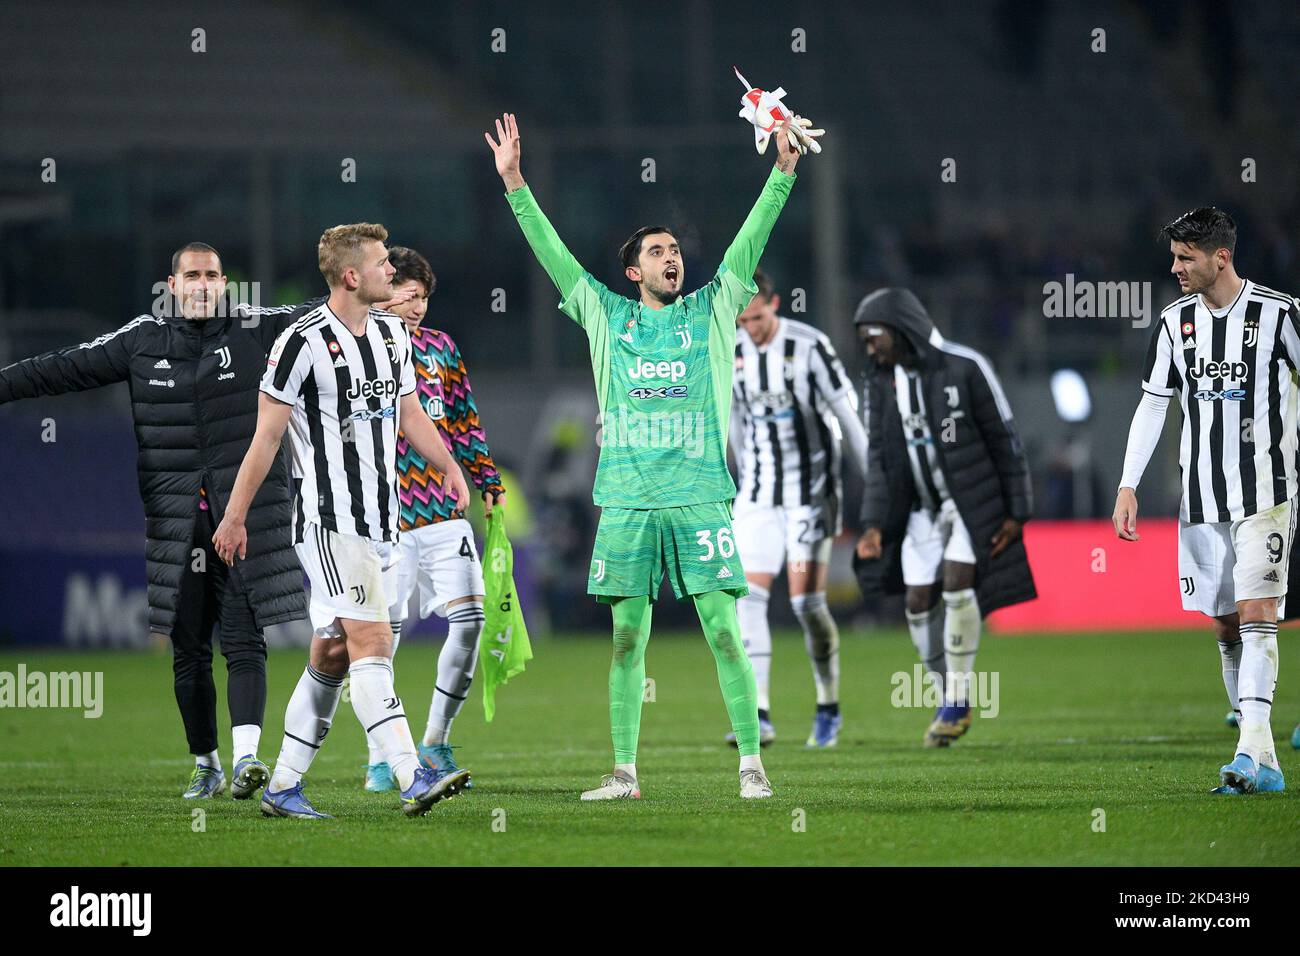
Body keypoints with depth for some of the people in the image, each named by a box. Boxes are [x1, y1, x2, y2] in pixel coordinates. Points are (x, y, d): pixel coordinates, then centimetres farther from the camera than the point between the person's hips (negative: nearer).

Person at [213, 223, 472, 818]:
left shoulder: (392, 334, 11)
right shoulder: (303, 342, -12)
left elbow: (409, 412, 24)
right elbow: (266, 436, -8)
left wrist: (449, 467, 8)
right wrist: (235, 517, -6)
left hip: (380, 519, 8)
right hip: (328, 519, -8)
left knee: (332, 657, 9)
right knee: (373, 641, -16)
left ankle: (283, 788, 16)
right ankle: (413, 781, -24)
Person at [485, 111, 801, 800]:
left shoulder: (709, 311, 10)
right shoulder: (607, 315, 11)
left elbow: (751, 240, 3)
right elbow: (550, 251, 10)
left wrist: (783, 170, -6)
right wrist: (514, 182, 4)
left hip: (699, 497, -1)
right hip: (627, 501, 1)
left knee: (723, 631, -6)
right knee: (627, 638, 3)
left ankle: (751, 764, -4)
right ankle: (624, 773, 7)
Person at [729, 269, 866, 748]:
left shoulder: (810, 346, -13)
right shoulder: (730, 354, 2)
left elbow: (847, 415, -7)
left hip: (812, 489, -5)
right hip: (758, 493, 5)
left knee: (807, 601, -8)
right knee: (749, 596, -9)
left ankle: (829, 709, 11)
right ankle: (760, 716, -11)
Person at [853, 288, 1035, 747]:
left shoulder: (965, 368, -13)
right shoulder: (882, 381, 2)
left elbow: (1004, 438, -8)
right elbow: (879, 455, 4)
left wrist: (1016, 511, -9)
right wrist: (874, 524, -5)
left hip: (973, 499, -5)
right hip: (923, 508, 5)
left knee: (957, 581, -21)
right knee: (919, 603, -1)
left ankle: (958, 698, -11)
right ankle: (947, 705, 13)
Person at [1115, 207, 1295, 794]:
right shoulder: (1176, 322, 7)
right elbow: (1152, 405, 11)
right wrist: (1128, 486, 4)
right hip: (1202, 498, 5)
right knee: (1225, 628, 5)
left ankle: (1251, 752, -26)